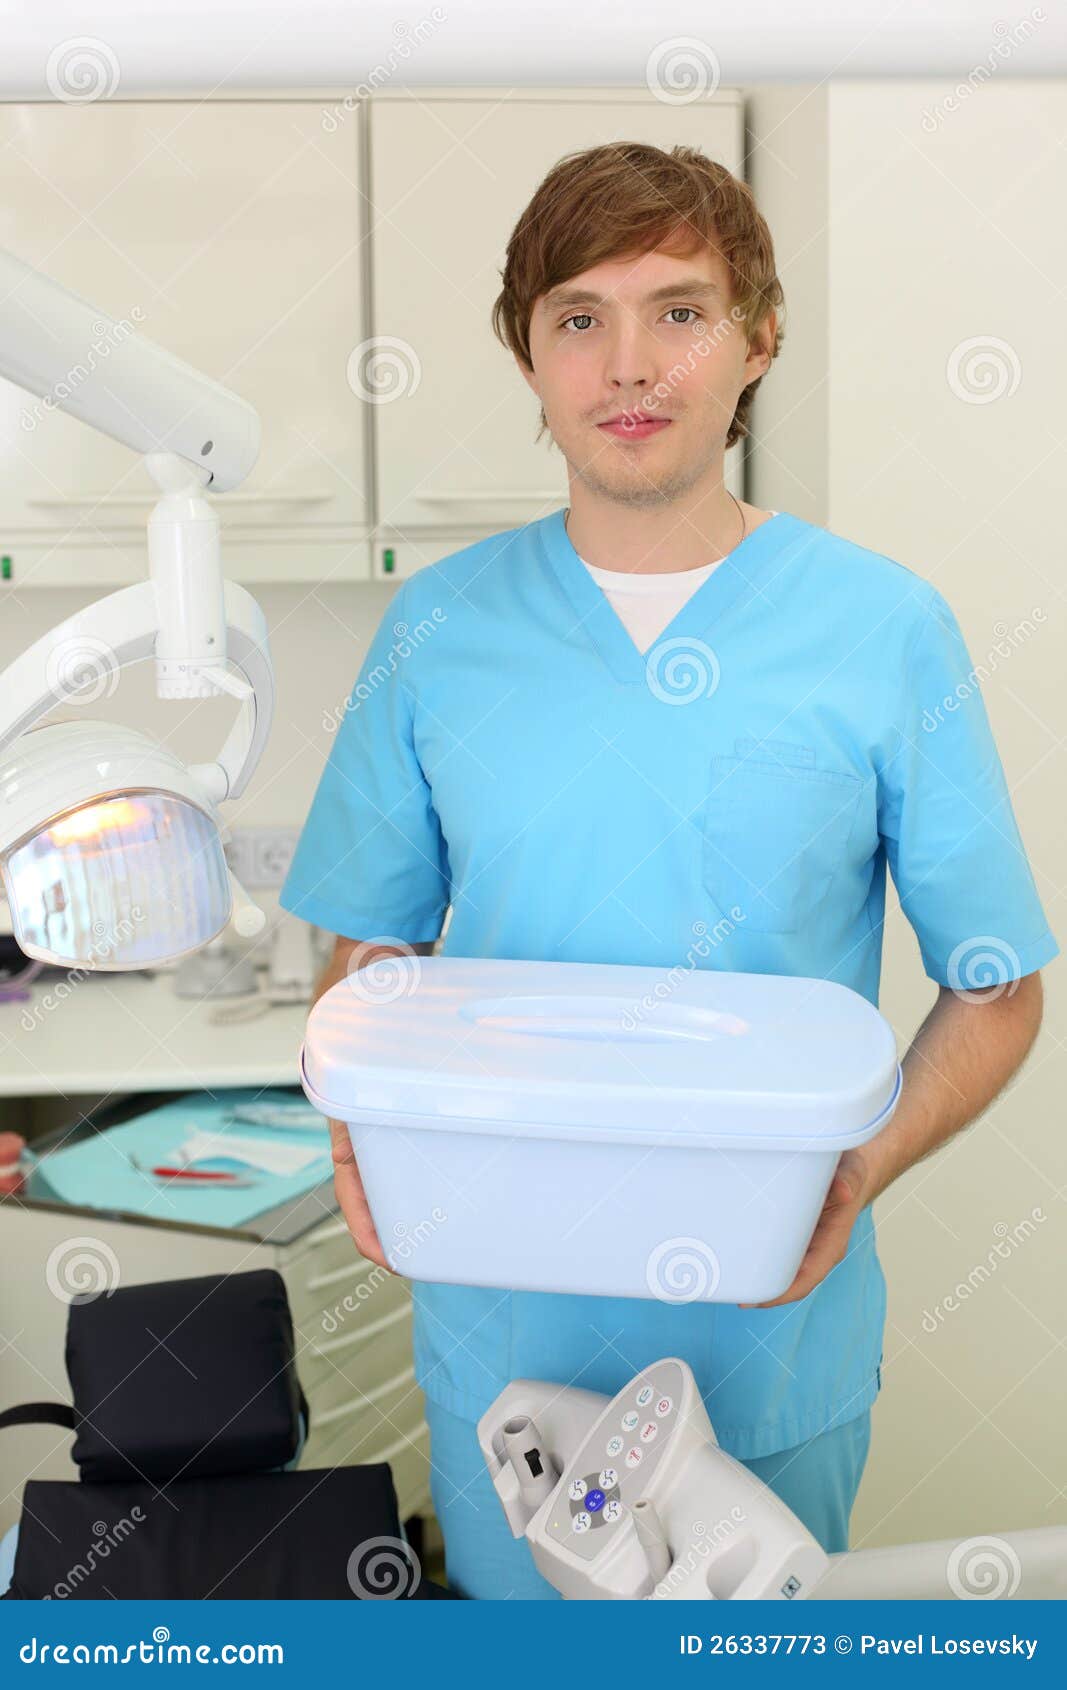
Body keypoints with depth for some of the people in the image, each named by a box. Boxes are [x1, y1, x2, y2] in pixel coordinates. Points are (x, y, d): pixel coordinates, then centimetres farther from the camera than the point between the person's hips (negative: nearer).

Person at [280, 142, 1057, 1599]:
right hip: (499, 1321, 2)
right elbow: (367, 949, 5)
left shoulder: (887, 628, -8)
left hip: (774, 1333, -1)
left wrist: (866, 1164, -21)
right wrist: (366, 1133, -15)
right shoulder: (438, 629, -2)